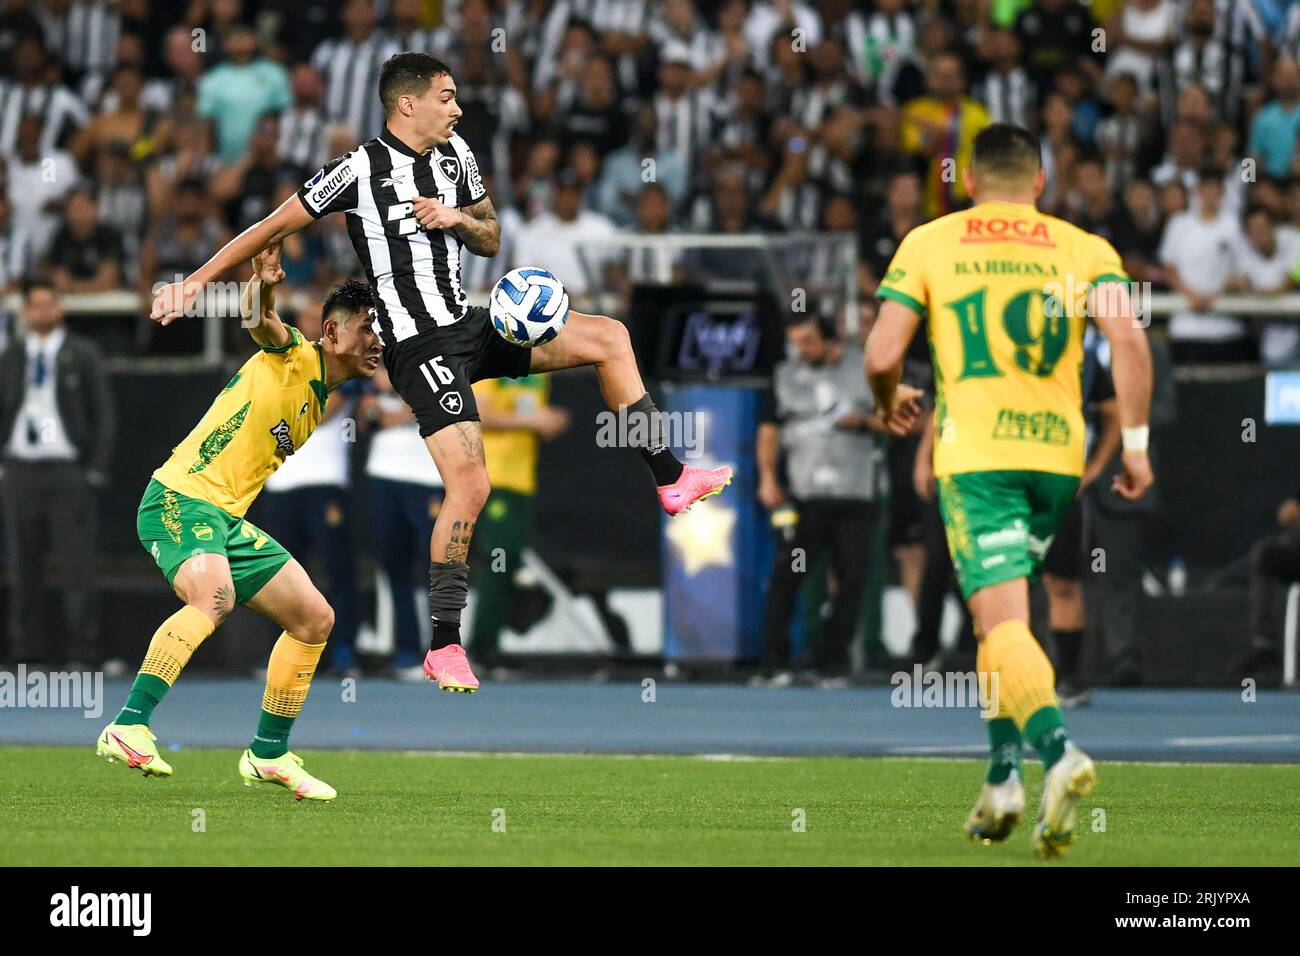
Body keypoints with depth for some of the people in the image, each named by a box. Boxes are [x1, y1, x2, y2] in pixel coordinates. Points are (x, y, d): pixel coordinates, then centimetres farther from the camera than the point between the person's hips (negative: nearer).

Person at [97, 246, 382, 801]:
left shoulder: (322, 403, 18)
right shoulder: (295, 357, -6)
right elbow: (257, 320, -27)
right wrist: (263, 286, -46)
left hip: (229, 521, 9)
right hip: (180, 499, -9)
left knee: (315, 618, 9)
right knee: (214, 596, -35)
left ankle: (268, 754, 20)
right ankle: (129, 728, -41)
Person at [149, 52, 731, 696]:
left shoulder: (456, 154, 8)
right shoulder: (361, 170, -13)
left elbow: (491, 240, 18)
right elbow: (273, 227, -8)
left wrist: (458, 218, -5)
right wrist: (195, 281, -9)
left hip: (469, 324, 8)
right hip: (419, 346, -8)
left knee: (608, 338, 4)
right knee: (470, 486, -18)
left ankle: (670, 480, 13)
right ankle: (444, 648, -10)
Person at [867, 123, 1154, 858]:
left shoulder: (927, 245, 8)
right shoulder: (1083, 249, 11)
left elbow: (882, 356, 1)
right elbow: (1128, 337, -6)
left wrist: (892, 402, 23)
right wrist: (1136, 441, -1)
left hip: (974, 452, -3)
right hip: (1057, 450, 3)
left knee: (1003, 620, -12)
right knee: (1006, 613, 21)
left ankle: (1057, 750, -35)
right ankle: (1004, 777, 17)